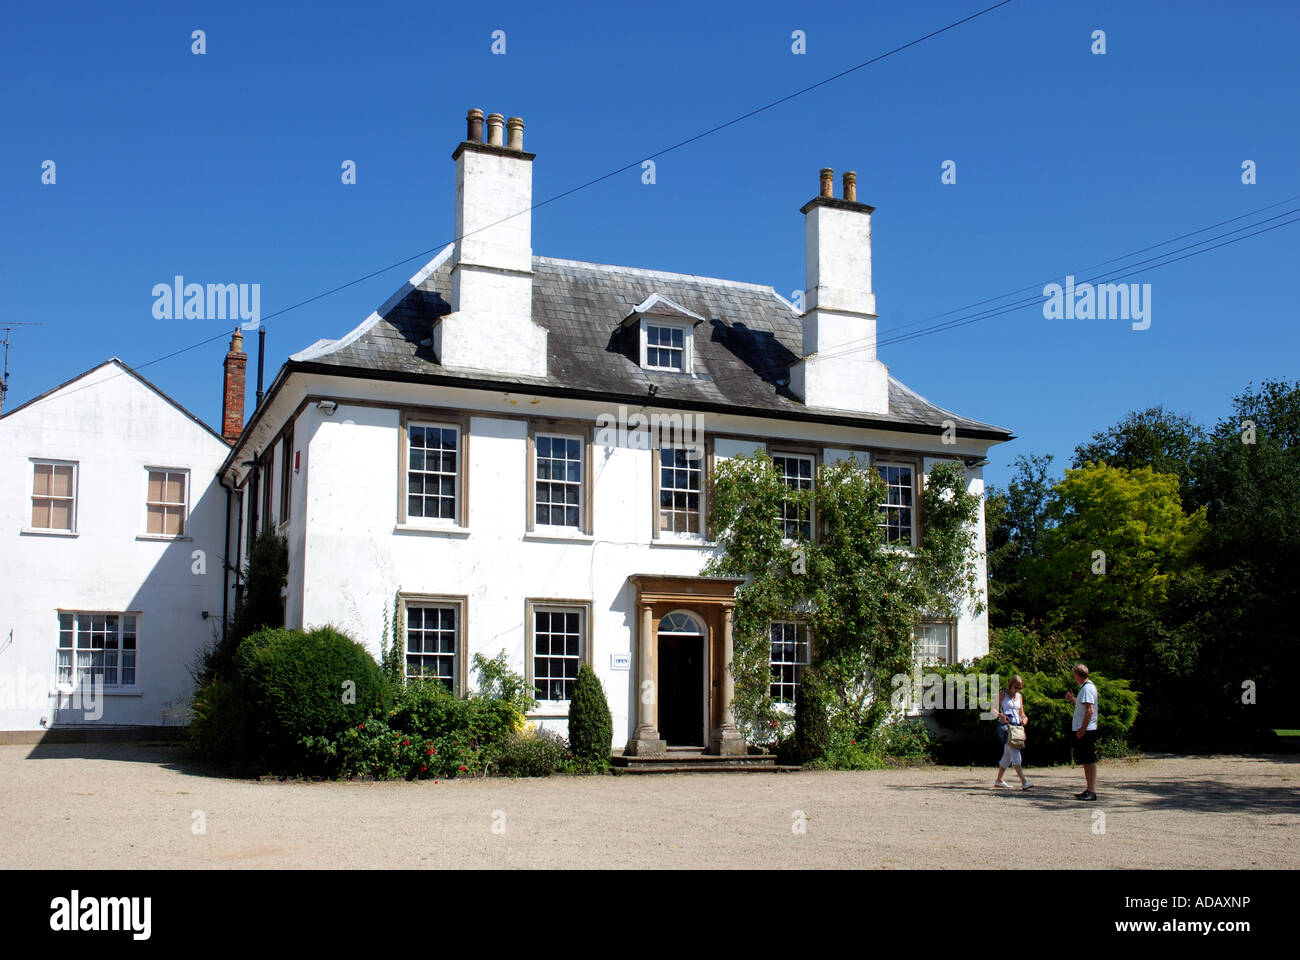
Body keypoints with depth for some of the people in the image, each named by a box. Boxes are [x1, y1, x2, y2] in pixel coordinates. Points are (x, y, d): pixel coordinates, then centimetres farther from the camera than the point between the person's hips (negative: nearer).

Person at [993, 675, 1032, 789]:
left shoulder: (1019, 696, 17)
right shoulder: (1002, 694, 0)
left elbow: (1021, 712, 21)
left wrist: (1024, 718, -1)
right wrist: (1000, 715, -23)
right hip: (1005, 725, -7)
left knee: (1008, 755, 10)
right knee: (1015, 752, -18)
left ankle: (998, 780, 24)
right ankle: (1023, 782, -28)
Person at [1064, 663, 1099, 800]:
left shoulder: (1087, 688, -15)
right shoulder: (1085, 687, 16)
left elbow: (1090, 711, -23)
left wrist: (1082, 730, -23)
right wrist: (1073, 699, 33)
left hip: (1086, 731, -10)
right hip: (1083, 731, 10)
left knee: (1089, 762, -7)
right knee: (1085, 762, 14)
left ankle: (1092, 792, -5)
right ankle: (1089, 790, 20)